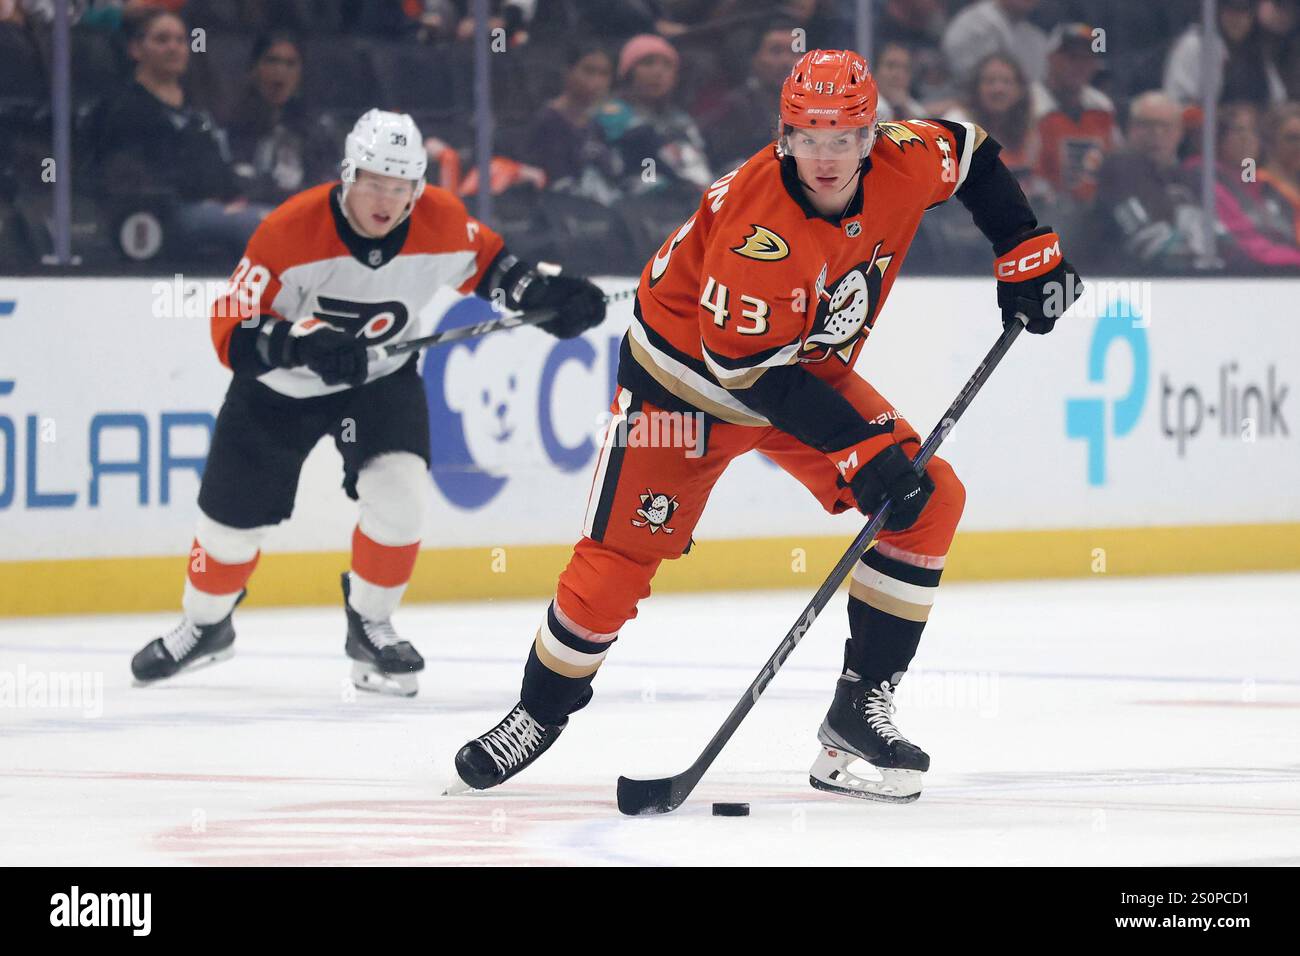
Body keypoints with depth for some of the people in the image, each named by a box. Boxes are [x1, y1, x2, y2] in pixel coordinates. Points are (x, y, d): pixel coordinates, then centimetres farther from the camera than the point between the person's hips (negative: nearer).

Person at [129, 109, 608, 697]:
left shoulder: (442, 223, -20)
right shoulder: (290, 233, -31)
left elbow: (485, 262, 4)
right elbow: (233, 333, -28)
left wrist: (542, 295, -12)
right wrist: (303, 345, -44)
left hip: (381, 378, 2)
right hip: (279, 388, -1)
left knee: (398, 495, -20)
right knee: (233, 519, 6)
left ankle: (369, 626, 4)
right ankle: (205, 626, 36)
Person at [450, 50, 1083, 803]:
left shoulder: (906, 165, -19)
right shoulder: (754, 227, -36)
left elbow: (971, 151, 6)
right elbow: (753, 373, -31)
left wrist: (1028, 250, -2)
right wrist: (861, 451, -32)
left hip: (811, 370, 6)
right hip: (688, 378, -6)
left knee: (931, 500, -9)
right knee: (618, 558, -8)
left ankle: (860, 709, -4)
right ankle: (542, 711, 18)